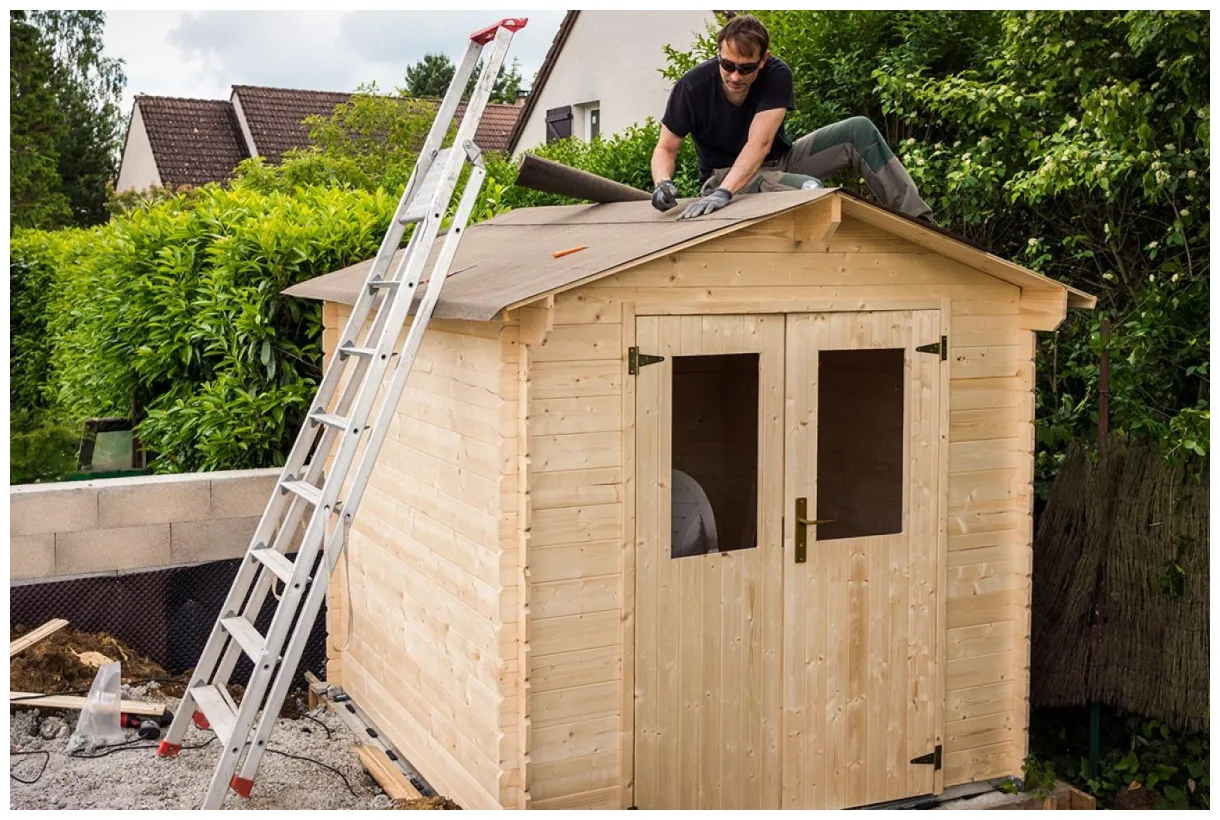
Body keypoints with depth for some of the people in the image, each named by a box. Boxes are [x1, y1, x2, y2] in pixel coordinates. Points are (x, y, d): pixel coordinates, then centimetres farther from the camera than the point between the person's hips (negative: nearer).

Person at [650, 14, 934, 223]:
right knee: (810, 189, -35)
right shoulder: (692, 87, -22)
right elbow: (666, 148, -14)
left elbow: (759, 143, -32)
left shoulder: (777, 75, -20)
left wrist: (723, 193, -47)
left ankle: (918, 219, -9)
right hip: (725, 174, -4)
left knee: (859, 130, -11)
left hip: (779, 160, 4)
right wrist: (663, 183, -38)